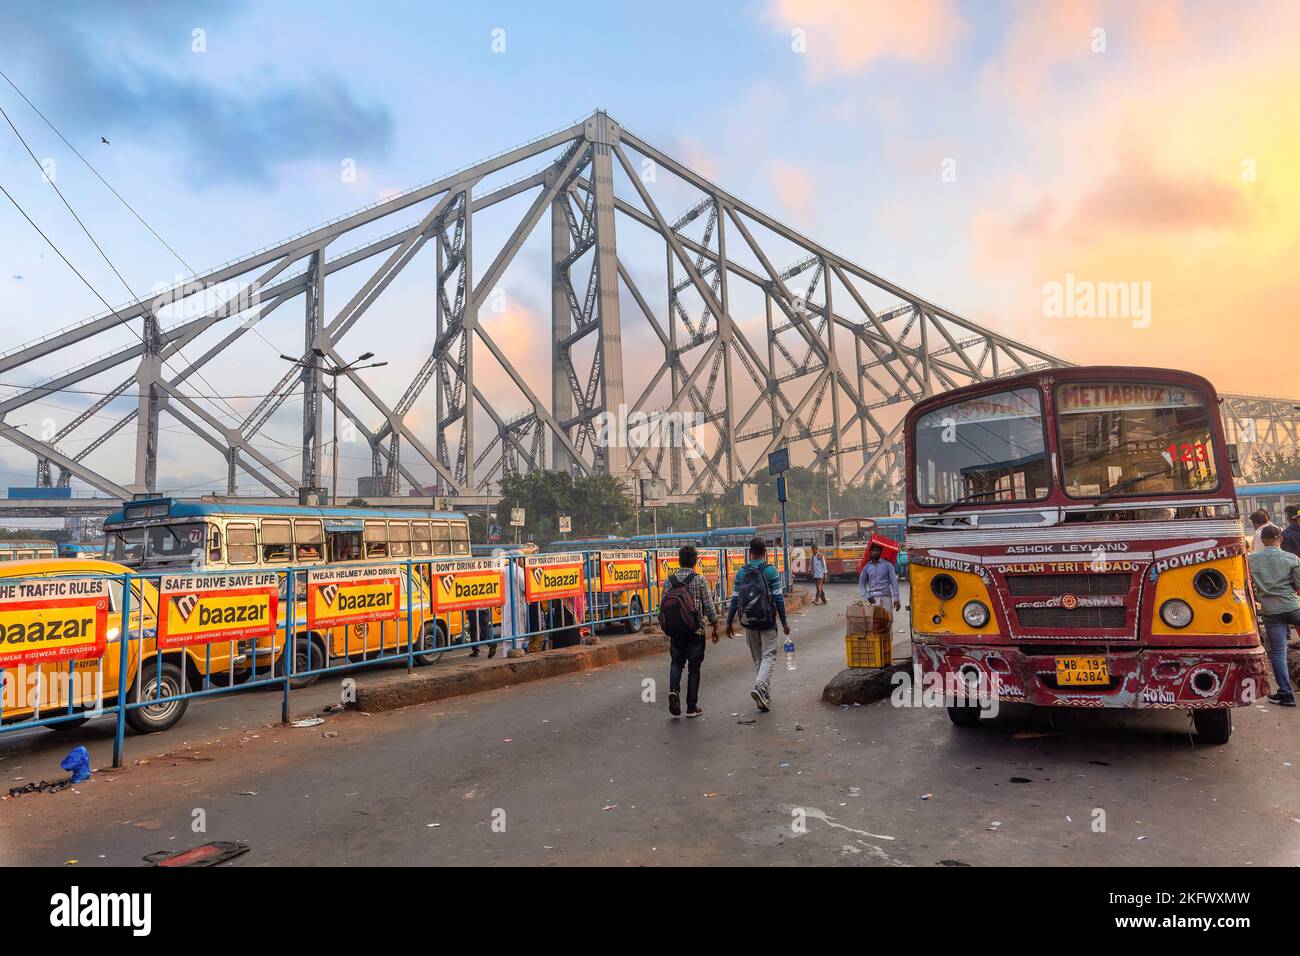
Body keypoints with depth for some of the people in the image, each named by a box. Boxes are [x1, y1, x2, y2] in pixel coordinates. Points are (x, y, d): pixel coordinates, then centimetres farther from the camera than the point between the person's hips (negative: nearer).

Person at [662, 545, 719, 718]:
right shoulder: (700, 580, -8)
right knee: (694, 667, 8)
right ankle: (691, 707, 12)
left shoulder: (670, 580, 1)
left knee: (677, 662, 20)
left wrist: (667, 629, 17)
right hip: (696, 631, -2)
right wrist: (715, 627, 5)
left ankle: (674, 690, -7)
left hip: (675, 631, 2)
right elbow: (709, 606, -7)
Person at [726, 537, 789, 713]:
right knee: (768, 656, 1)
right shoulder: (770, 571, -8)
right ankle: (760, 687, -22)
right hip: (767, 622, -3)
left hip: (749, 623, 3)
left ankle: (765, 697, 17)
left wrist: (729, 622, 7)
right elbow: (778, 598, -8)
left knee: (757, 659, 14)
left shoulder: (741, 572, 1)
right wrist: (784, 622, -1)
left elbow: (735, 599, 1)